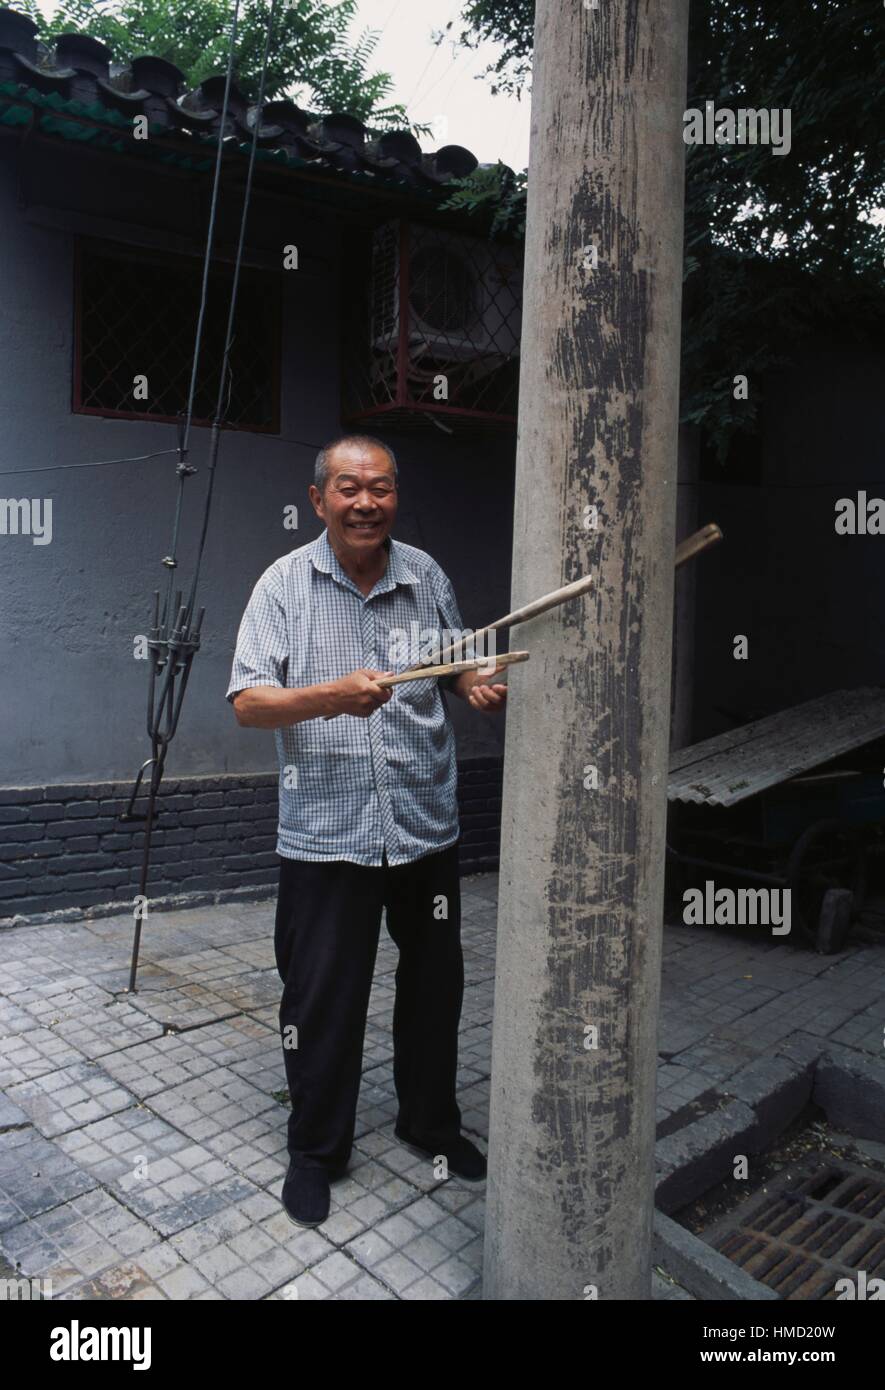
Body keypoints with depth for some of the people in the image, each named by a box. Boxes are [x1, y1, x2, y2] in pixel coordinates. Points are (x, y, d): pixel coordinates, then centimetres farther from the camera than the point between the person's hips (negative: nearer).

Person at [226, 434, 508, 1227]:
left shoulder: (425, 575, 4)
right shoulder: (287, 583, -5)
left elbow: (457, 664, 18)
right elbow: (247, 702, -12)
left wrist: (480, 686, -5)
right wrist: (332, 696, -29)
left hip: (427, 827, 4)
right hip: (326, 834, -3)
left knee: (435, 984, 16)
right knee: (323, 997, 7)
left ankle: (430, 1121, 40)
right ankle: (317, 1150, 30)